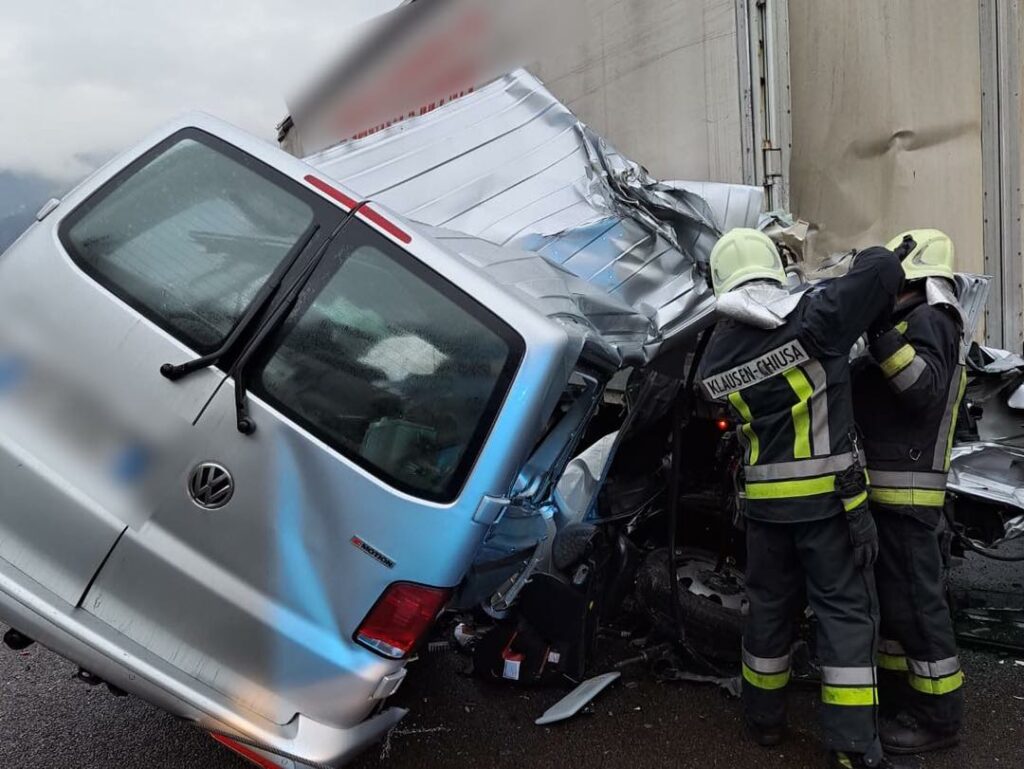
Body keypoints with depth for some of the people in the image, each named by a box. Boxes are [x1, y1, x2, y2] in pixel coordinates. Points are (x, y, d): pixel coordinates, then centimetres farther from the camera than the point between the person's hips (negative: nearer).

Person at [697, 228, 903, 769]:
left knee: (770, 604, 17)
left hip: (763, 498, 4)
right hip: (829, 493, -4)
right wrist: (880, 310, 10)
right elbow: (880, 266, -9)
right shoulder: (814, 318, -13)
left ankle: (764, 717, 31)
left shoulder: (716, 353, 0)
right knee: (844, 609, 5)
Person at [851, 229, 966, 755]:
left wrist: (882, 336, -30)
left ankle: (938, 716, 8)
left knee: (916, 602, -3)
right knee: (889, 598, 17)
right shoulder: (910, 322, 22)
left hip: (906, 493, -10)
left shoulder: (929, 319, -8)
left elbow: (926, 390, -25)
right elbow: (877, 398, 20)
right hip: (887, 489, 10)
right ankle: (899, 692, 30)